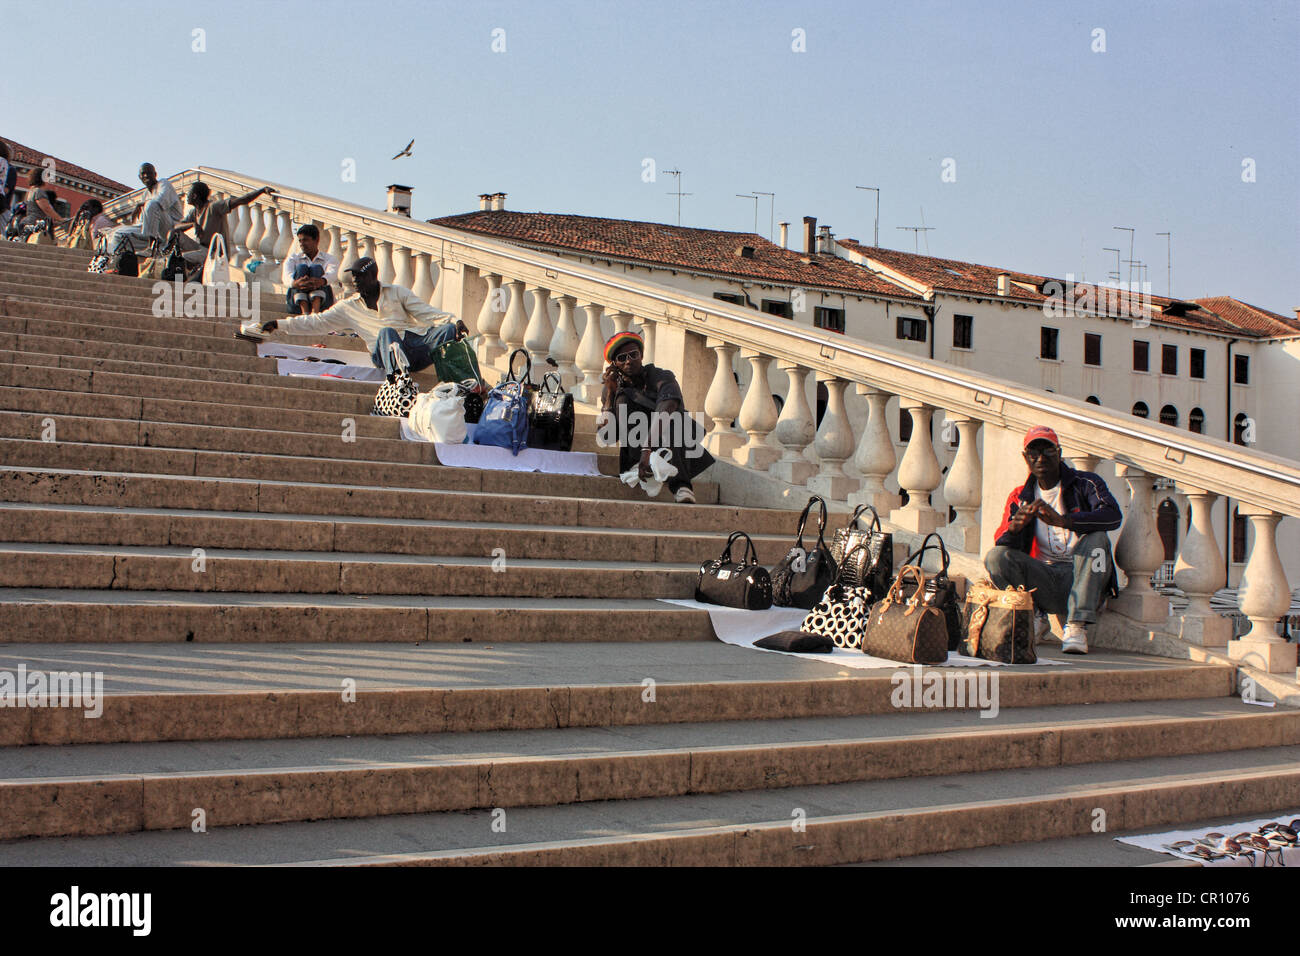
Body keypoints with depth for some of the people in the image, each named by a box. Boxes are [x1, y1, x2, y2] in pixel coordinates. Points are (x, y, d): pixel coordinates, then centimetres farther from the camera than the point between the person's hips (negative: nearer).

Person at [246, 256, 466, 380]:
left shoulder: (398, 293, 19)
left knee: (449, 330, -28)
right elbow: (316, 323, 21)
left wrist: (453, 320, -7)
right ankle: (396, 375, -63)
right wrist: (278, 325, 15)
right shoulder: (349, 307, 22)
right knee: (387, 331, -36)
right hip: (385, 352, -1)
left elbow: (426, 313, 11)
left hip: (415, 340, 1)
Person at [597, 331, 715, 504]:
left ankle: (680, 485, -51)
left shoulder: (662, 377, -10)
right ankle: (637, 464, -31)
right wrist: (610, 391, -11)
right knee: (623, 398, -15)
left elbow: (667, 410, -32)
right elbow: (605, 435, -5)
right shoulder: (616, 388, 5)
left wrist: (648, 449, -48)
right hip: (636, 450, 2)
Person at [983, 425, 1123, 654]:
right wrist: (1014, 528, -27)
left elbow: (1114, 515, -20)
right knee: (995, 557, -21)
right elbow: (1003, 547, -1)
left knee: (1096, 537, -31)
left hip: (1080, 577, -2)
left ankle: (1077, 627, -33)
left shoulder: (1084, 484, 1)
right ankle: (1034, 617, -8)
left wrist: (1061, 520, -35)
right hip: (1043, 581, 2)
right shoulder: (1019, 498, 10)